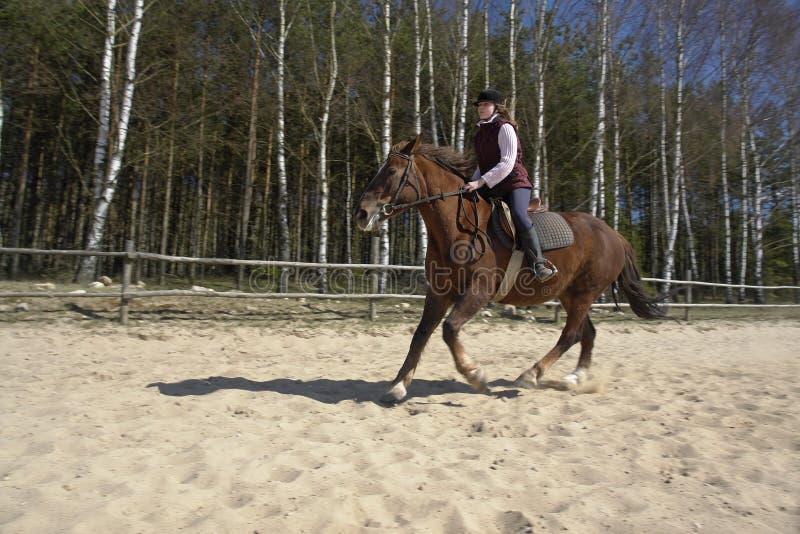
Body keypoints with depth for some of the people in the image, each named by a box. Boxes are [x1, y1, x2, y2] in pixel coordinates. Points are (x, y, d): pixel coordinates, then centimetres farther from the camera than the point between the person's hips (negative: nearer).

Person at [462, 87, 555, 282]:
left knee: (519, 216, -32)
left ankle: (539, 265, -29)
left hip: (515, 183, -8)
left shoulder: (505, 128, -8)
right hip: (490, 188, 8)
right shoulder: (481, 132, 16)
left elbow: (506, 164, -20)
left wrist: (480, 182, -26)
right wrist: (471, 184, 9)